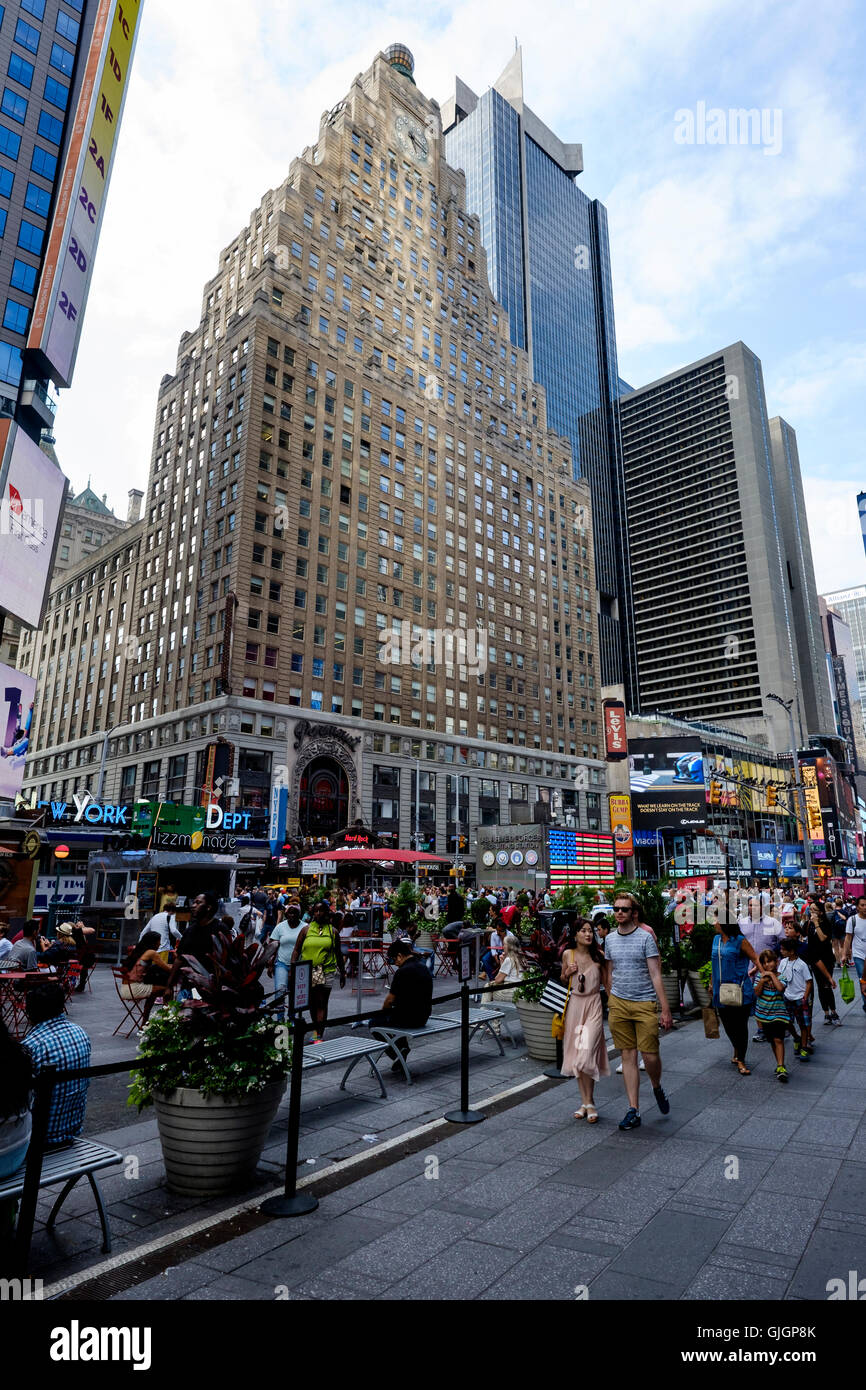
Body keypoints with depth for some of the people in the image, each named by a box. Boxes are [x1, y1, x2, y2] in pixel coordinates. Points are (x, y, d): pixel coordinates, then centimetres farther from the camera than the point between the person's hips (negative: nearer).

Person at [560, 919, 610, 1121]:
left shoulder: (598, 956, -5)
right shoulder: (568, 954, 0)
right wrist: (568, 972, -7)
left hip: (594, 1006, -3)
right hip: (575, 1006, 3)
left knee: (586, 1055, -11)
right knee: (575, 1056, 7)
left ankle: (590, 1104, 6)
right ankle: (585, 1102, 22)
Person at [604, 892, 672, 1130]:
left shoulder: (645, 937, -6)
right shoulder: (610, 939, 8)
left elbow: (655, 975, -8)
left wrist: (666, 1009, -9)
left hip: (645, 1004, -4)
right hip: (619, 1004, 4)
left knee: (650, 1056, -3)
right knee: (628, 1056, 6)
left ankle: (657, 1088, 30)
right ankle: (633, 1110, 14)